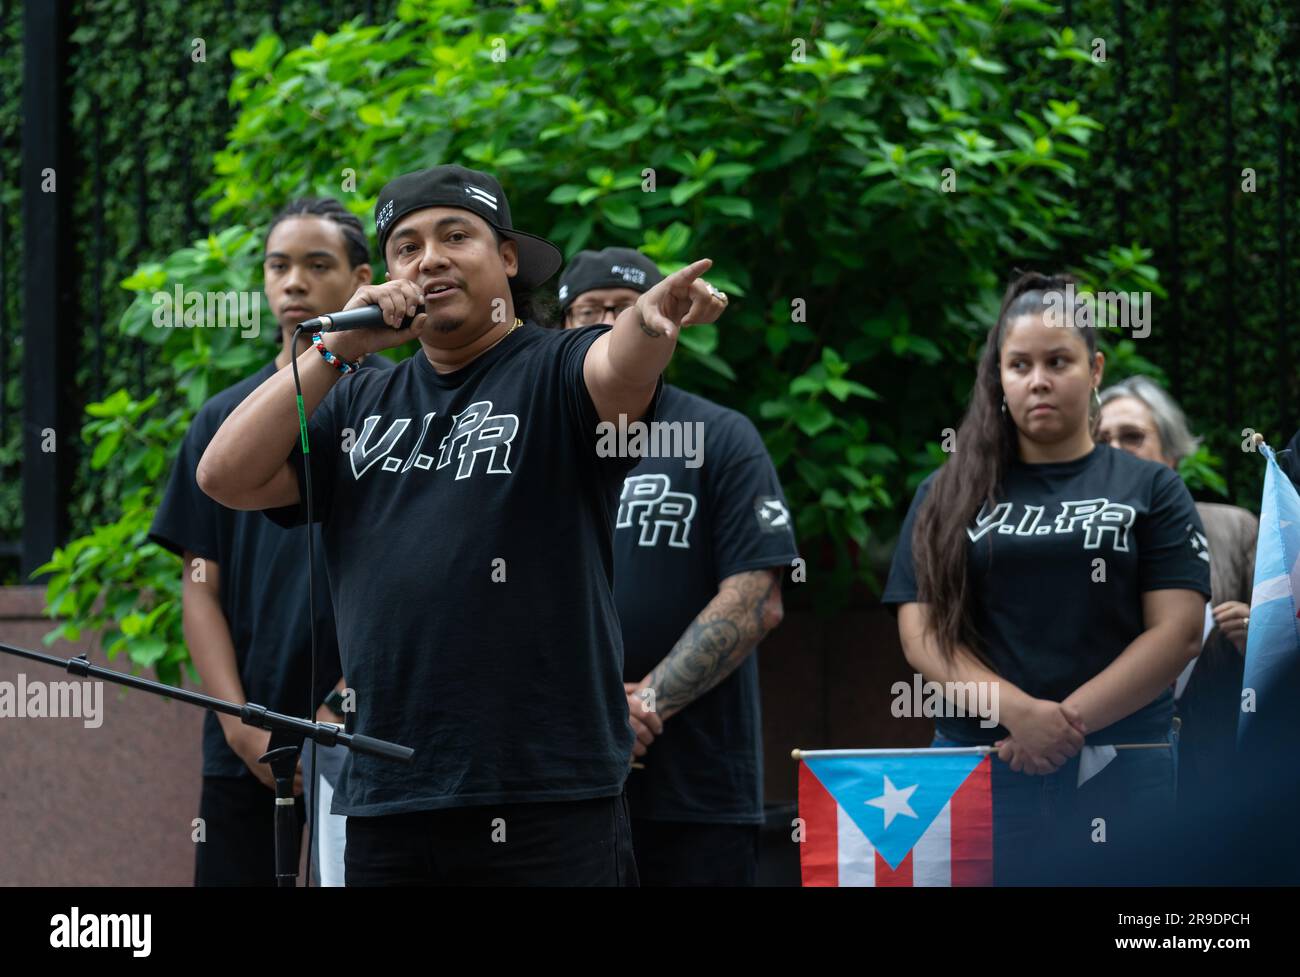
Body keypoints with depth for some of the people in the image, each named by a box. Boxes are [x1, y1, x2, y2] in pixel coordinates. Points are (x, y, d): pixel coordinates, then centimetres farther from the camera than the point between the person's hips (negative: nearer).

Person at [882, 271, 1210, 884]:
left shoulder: (1150, 490, 7)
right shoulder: (947, 497, 11)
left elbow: (1178, 631, -2)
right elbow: (922, 633, 2)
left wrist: (1068, 721, -14)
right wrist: (1020, 711, -15)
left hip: (1122, 774, -1)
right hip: (976, 770, 1)